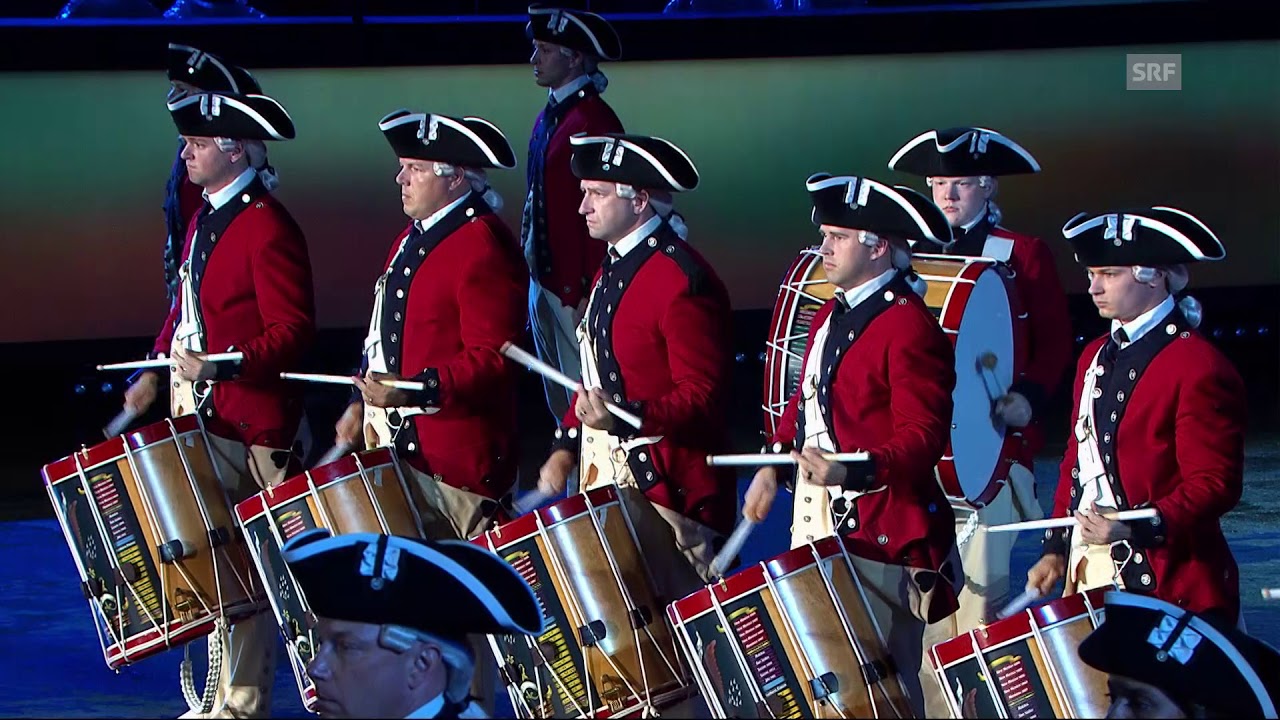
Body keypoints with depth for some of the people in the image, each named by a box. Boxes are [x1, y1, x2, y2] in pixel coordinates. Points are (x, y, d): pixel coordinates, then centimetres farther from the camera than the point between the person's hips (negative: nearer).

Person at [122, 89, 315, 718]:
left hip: (250, 427, -9)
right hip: (199, 418, 9)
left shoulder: (268, 228, -15)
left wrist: (222, 366, -26)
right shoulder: (206, 218, 14)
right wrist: (157, 371, 13)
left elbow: (293, 332, -18)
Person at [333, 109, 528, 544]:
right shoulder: (413, 238, 18)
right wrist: (362, 403, 14)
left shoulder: (482, 246, -12)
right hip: (399, 449, 9)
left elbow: (491, 360, -19)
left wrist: (417, 391, -28)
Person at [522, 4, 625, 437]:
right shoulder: (550, 116, 13)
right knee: (560, 403, 16)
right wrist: (531, 271, 17)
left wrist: (590, 294, -20)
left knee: (582, 401, -5)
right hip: (544, 283, 10)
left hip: (575, 288, -10)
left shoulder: (593, 120, -17)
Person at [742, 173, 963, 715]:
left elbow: (923, 436, -20)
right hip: (819, 527, 9)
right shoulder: (832, 317, 15)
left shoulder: (908, 326, -14)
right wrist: (774, 465, 14)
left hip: (878, 532, -9)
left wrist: (854, 472, -32)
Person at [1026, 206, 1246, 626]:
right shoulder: (1097, 357, 16)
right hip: (1089, 576, 7)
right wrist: (1056, 550, 14)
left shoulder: (1199, 367, -9)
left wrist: (1134, 529, -25)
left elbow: (1215, 485, -14)